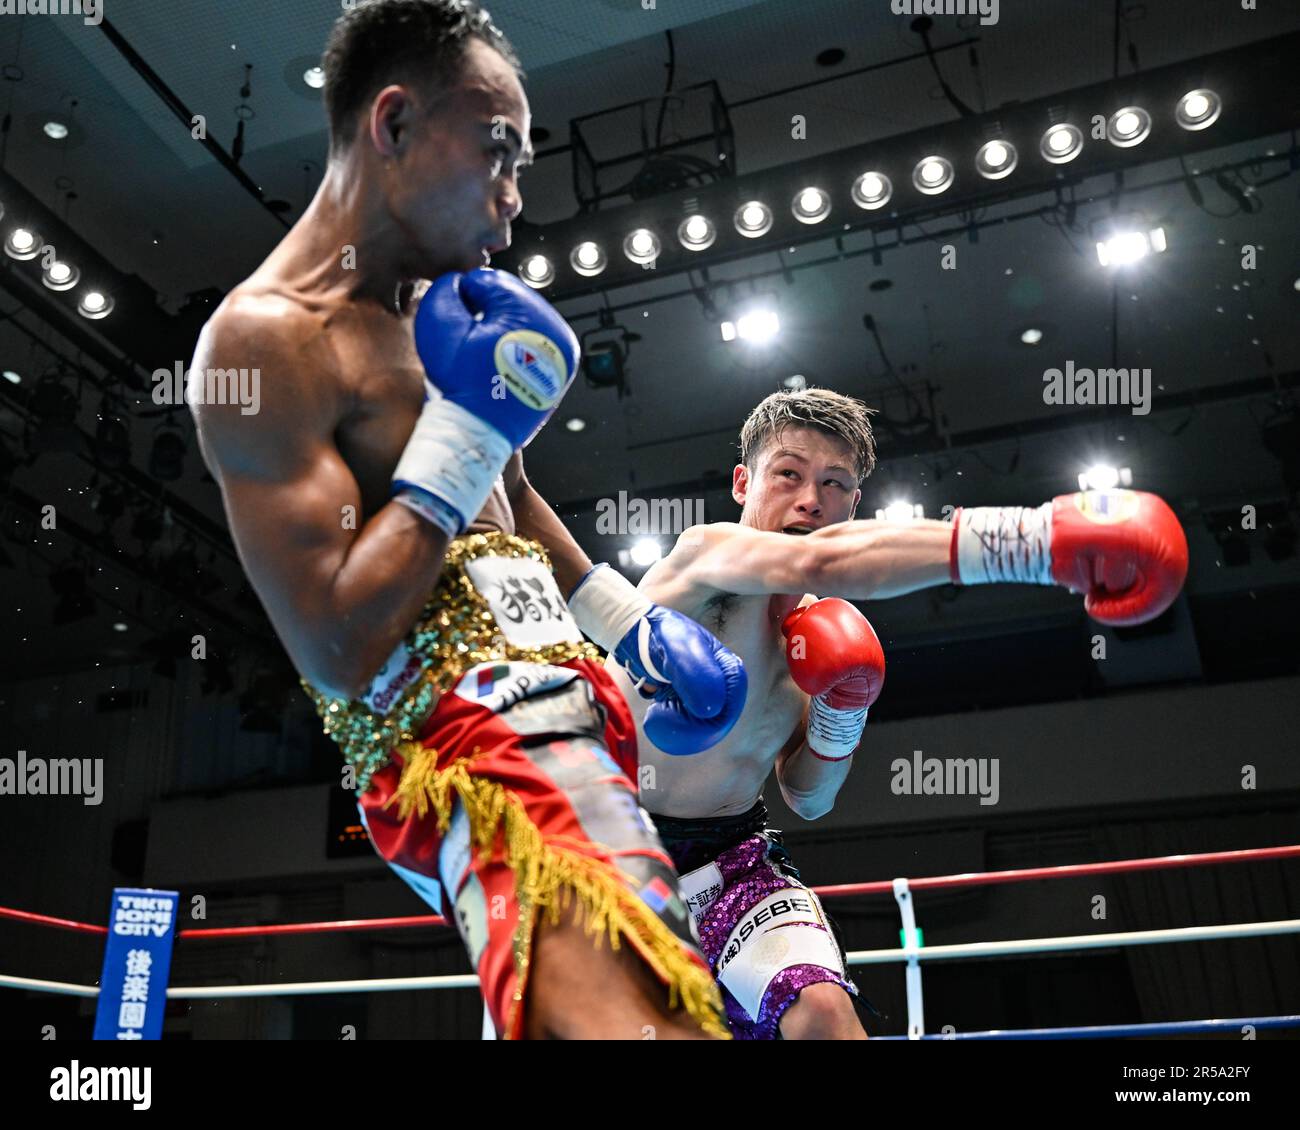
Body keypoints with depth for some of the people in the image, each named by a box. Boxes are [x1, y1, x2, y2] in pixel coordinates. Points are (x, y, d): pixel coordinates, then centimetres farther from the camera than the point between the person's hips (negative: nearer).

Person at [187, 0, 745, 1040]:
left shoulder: (448, 308, 16)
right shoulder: (267, 338, -13)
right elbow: (337, 655, -18)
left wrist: (627, 621, 27)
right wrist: (463, 430, -15)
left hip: (559, 685, 10)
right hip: (457, 737, -10)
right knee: (641, 1015, -28)